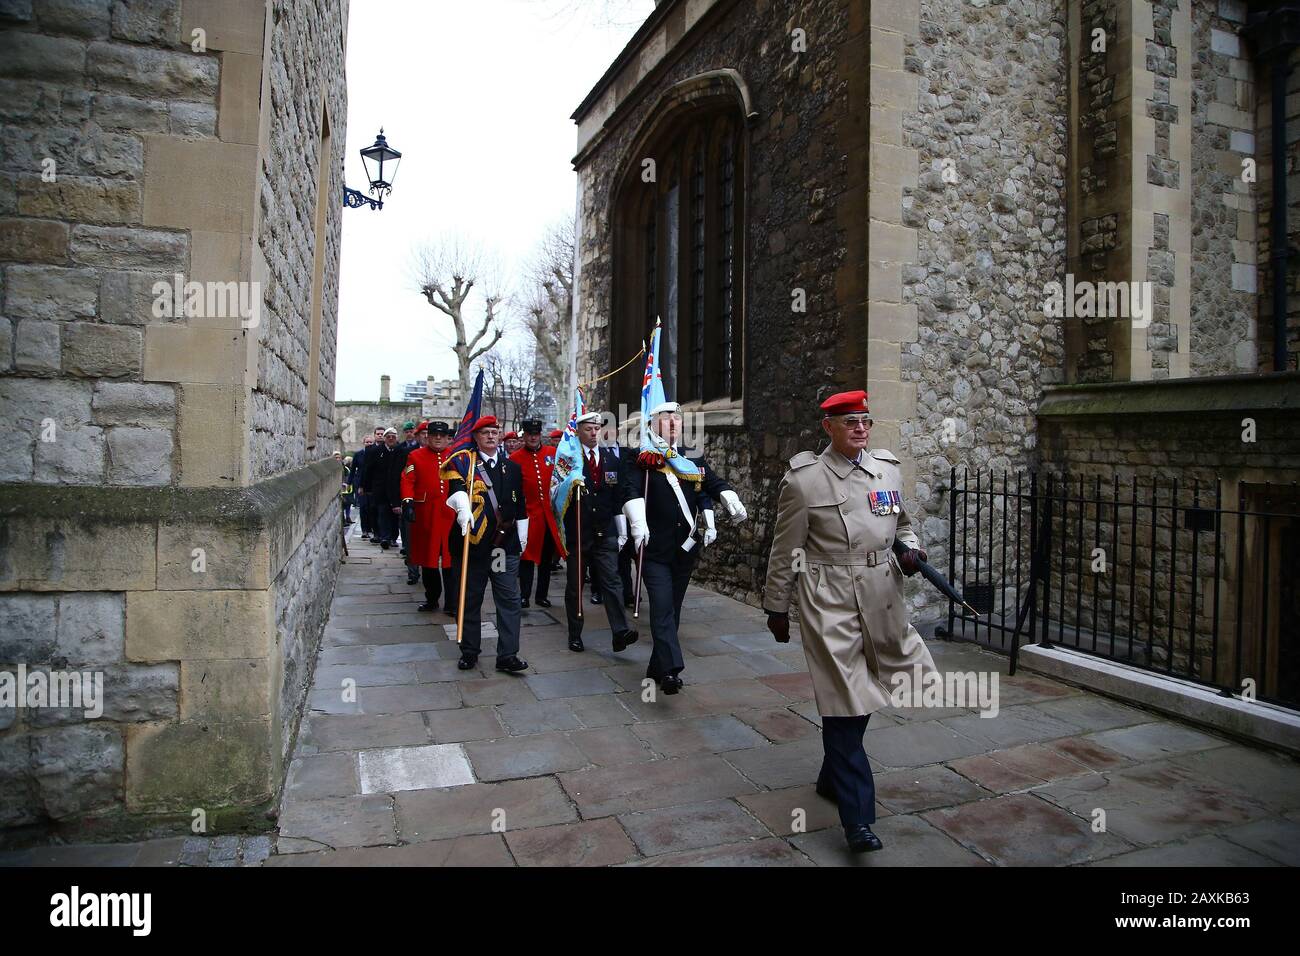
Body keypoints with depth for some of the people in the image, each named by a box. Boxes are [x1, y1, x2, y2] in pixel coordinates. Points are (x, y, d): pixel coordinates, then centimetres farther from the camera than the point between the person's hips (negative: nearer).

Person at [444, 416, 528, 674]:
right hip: (474, 541, -2)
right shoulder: (465, 464, 1)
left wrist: (522, 536, 15)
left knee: (509, 599, -1)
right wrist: (463, 510, -39)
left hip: (506, 543, 2)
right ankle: (470, 651, 23)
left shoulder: (513, 468, 12)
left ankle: (507, 655, 4)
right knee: (471, 599, 9)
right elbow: (457, 487, -20)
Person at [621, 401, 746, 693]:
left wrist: (733, 502, -14)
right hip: (655, 549, -5)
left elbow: (715, 484, 6)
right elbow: (631, 490, -17)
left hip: (686, 549, 5)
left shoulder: (694, 459, 10)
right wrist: (638, 523, -33)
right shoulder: (644, 458, -3)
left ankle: (657, 667, 25)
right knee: (662, 608, -11)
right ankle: (670, 669, -13)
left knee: (672, 609, 12)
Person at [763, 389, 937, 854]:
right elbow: (785, 549, -2)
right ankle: (857, 818, 7)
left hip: (883, 600, 6)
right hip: (830, 604, -5)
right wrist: (776, 607, 2)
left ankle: (832, 777, 40)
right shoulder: (804, 478, -7)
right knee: (844, 703, -4)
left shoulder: (888, 468, 8)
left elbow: (902, 523, 22)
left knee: (864, 695, 16)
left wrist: (910, 548, 0)